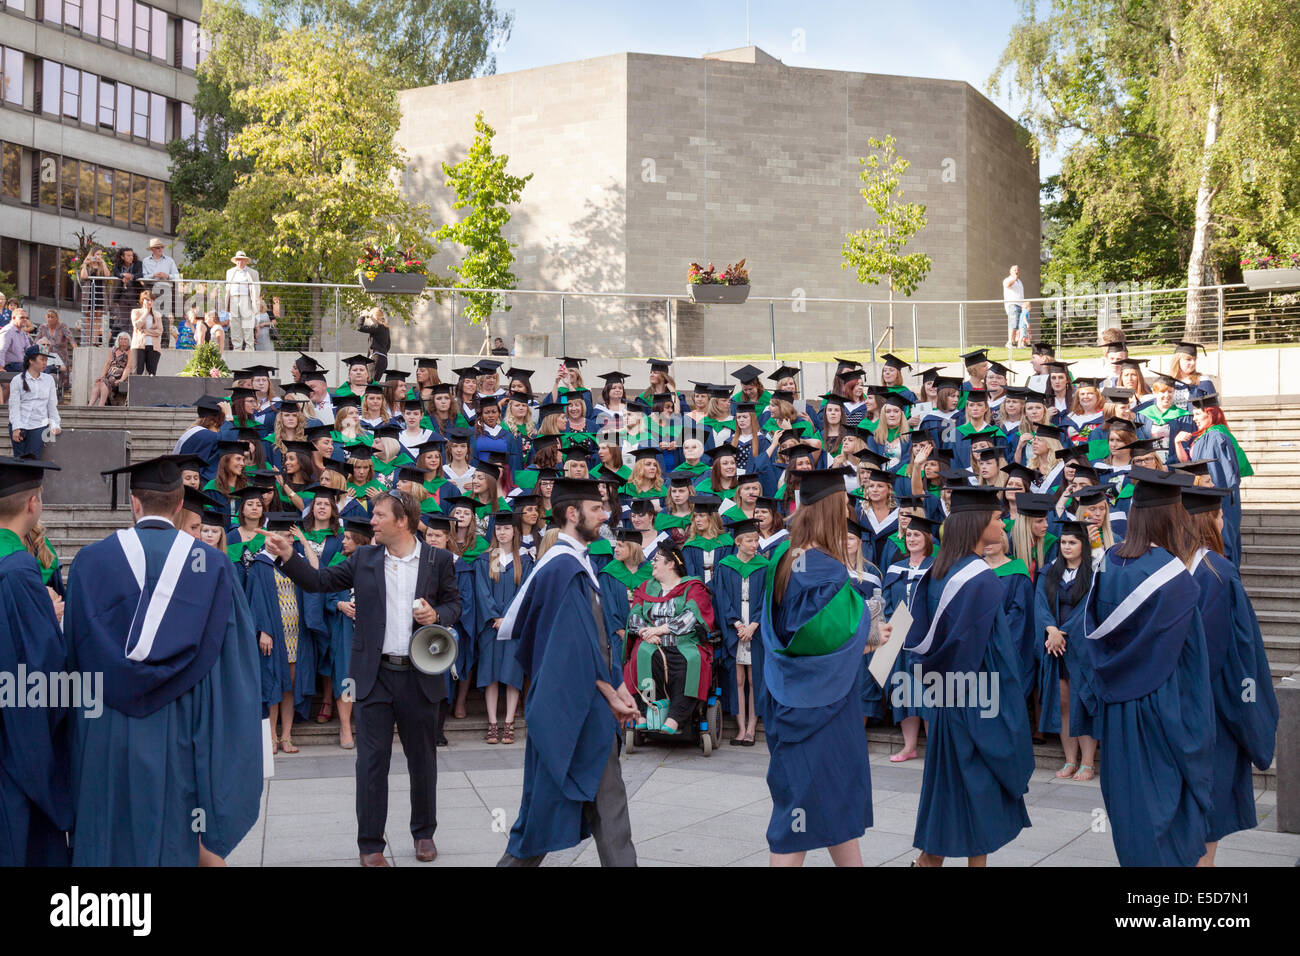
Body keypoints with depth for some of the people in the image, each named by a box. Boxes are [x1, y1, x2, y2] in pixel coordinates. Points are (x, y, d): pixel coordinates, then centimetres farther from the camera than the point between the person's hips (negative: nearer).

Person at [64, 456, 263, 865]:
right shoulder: (213, 565, -3)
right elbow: (235, 661, -4)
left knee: (108, 840, 10)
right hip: (178, 735, 0)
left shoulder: (91, 561, -1)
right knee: (173, 840, 9)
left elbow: (73, 652, 2)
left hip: (105, 739, 1)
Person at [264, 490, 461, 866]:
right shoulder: (364, 558, 5)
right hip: (375, 675, 1)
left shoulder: (438, 559, 1)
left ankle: (424, 833, 29)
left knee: (422, 758, 12)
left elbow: (454, 602, 9)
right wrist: (288, 557, -10)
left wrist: (437, 615, -12)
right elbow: (319, 581, 3)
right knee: (372, 761, 1)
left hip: (420, 675, 0)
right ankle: (370, 843, 11)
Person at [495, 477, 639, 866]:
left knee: (609, 803, 11)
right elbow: (575, 644, -19)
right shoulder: (564, 567, -17)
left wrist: (618, 687, 5)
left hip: (592, 705, 10)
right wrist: (609, 692, -11)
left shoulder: (579, 564, 13)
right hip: (569, 706, -10)